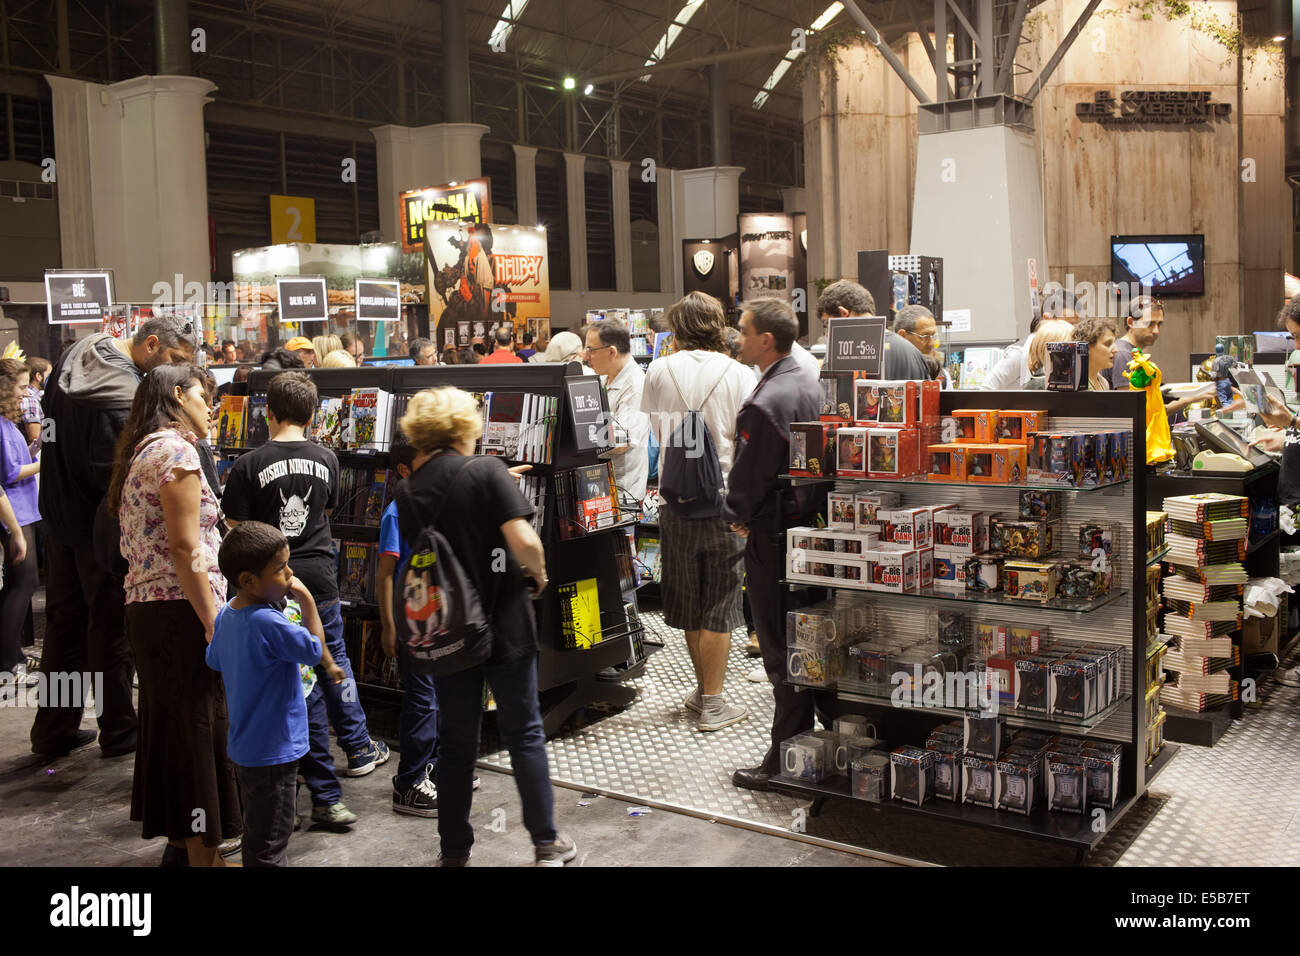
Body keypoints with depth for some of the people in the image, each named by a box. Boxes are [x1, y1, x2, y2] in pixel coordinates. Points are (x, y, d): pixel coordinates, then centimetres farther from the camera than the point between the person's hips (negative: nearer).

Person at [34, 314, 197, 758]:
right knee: (110, 628, 5)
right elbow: (113, 475, -29)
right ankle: (118, 732, 19)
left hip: (59, 517, 9)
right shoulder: (123, 392, -26)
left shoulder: (77, 354, 5)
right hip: (99, 527, -9)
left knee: (64, 623, 16)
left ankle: (53, 731, 26)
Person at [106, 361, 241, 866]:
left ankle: (180, 835, 30)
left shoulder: (142, 451, 17)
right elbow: (185, 549, -19)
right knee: (199, 724, -2)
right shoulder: (177, 450, -12)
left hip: (145, 609, 9)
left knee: (169, 721, 17)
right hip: (181, 610, -9)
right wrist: (214, 623, -18)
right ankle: (204, 854, 6)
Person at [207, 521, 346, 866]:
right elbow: (315, 650, -18)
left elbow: (213, 662, 14)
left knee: (258, 836, 24)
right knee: (269, 849, 2)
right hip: (272, 753, -9)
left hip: (244, 748, 9)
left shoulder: (226, 614, 1)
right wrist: (307, 601, -15)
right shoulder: (268, 623, -28)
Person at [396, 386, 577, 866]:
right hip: (503, 624, -3)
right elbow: (524, 541, -21)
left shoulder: (411, 490, 0)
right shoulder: (487, 470, -12)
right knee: (524, 733, 10)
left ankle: (454, 850, 23)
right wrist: (539, 576, -2)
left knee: (456, 741, 14)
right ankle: (547, 844, 19)